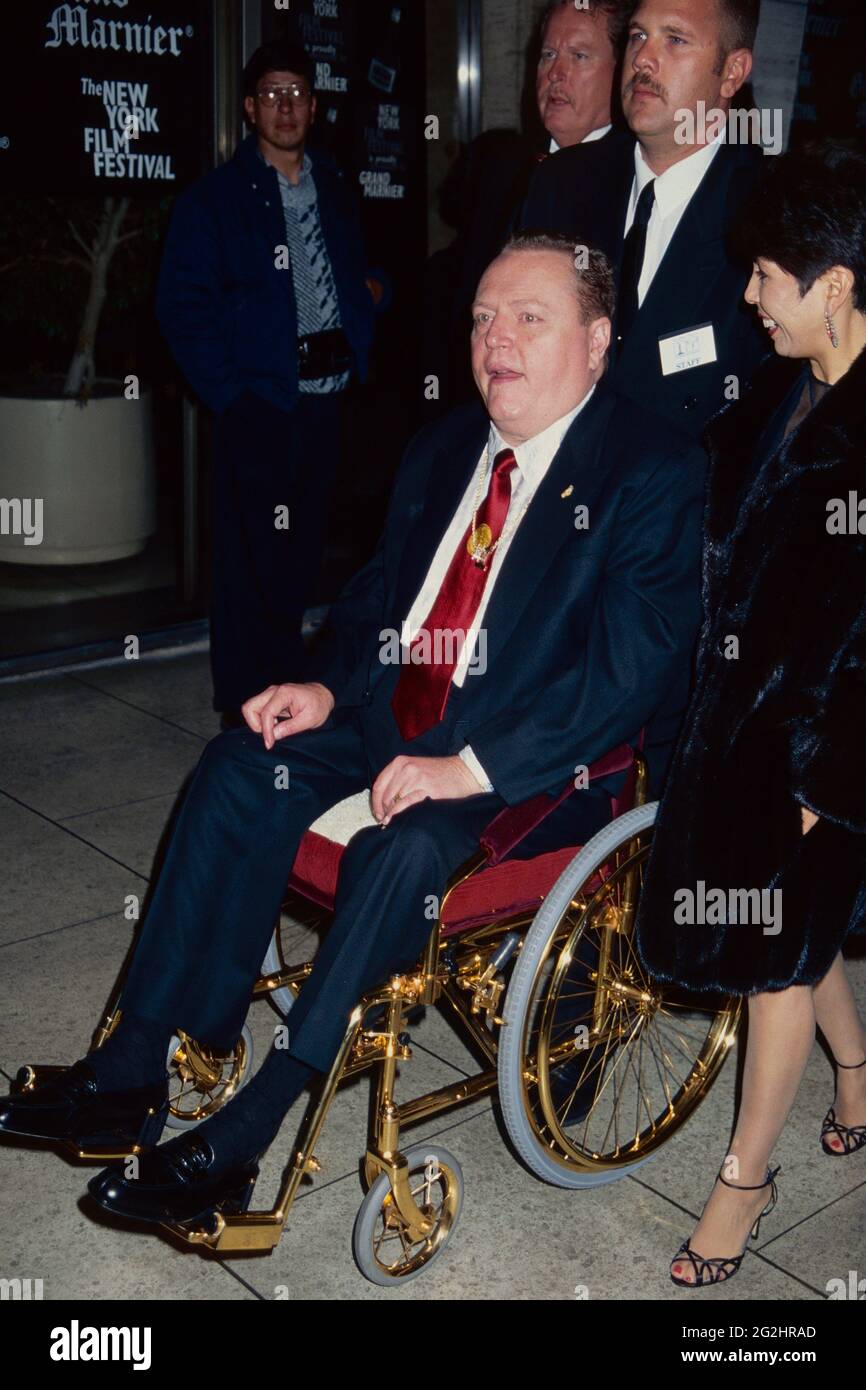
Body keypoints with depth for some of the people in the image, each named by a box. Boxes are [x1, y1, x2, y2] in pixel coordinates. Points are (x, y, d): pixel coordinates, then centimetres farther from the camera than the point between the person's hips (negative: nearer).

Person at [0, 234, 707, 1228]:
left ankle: (245, 1129, -22)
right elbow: (378, 592, 20)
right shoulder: (442, 448, 13)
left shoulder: (655, 474, -10)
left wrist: (473, 767, -27)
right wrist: (330, 688, -1)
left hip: (551, 763, -7)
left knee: (408, 844, -33)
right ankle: (134, 1065, -12)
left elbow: (629, 669, -20)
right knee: (243, 765, -14)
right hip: (402, 717, 7)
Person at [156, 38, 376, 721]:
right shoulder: (214, 199, 0)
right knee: (252, 555, -3)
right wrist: (227, 390, -13)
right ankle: (247, 703, 7)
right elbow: (182, 305, -5)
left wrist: (359, 352, 4)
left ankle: (288, 683, 23)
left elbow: (356, 280, 21)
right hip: (259, 401, -5)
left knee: (306, 546, 10)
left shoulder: (335, 190, 16)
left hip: (328, 398, 5)